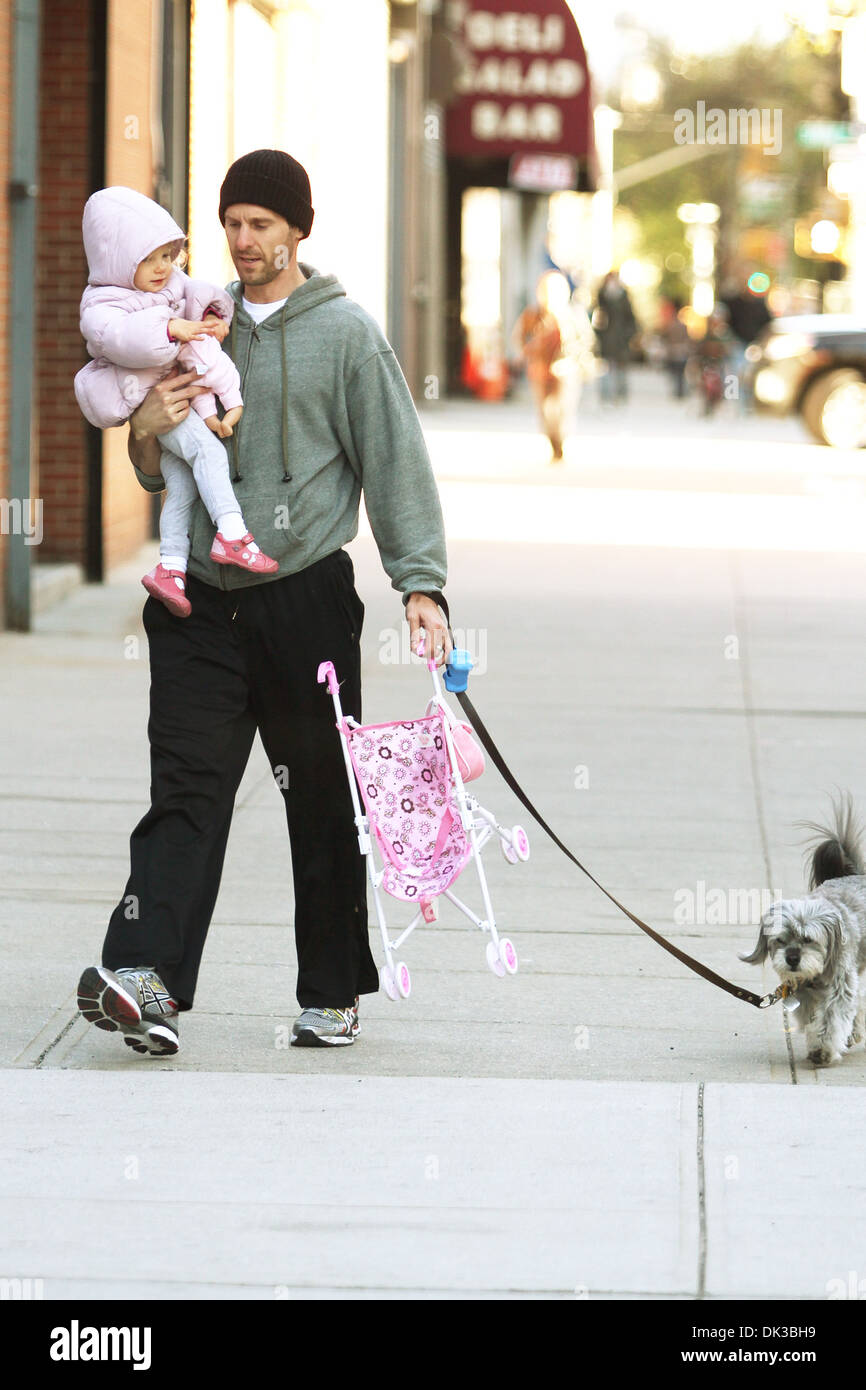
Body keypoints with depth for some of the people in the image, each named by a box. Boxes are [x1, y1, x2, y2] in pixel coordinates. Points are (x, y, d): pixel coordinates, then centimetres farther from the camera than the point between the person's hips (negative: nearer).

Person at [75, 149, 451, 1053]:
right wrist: (147, 430, -6)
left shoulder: (345, 333, 1)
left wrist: (420, 582, -12)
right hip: (201, 602, 3)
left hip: (307, 596, -3)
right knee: (186, 790, -9)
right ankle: (146, 980, -21)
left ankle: (332, 994, 14)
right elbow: (158, 478, 18)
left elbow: (395, 460, -2)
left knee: (324, 802, 5)